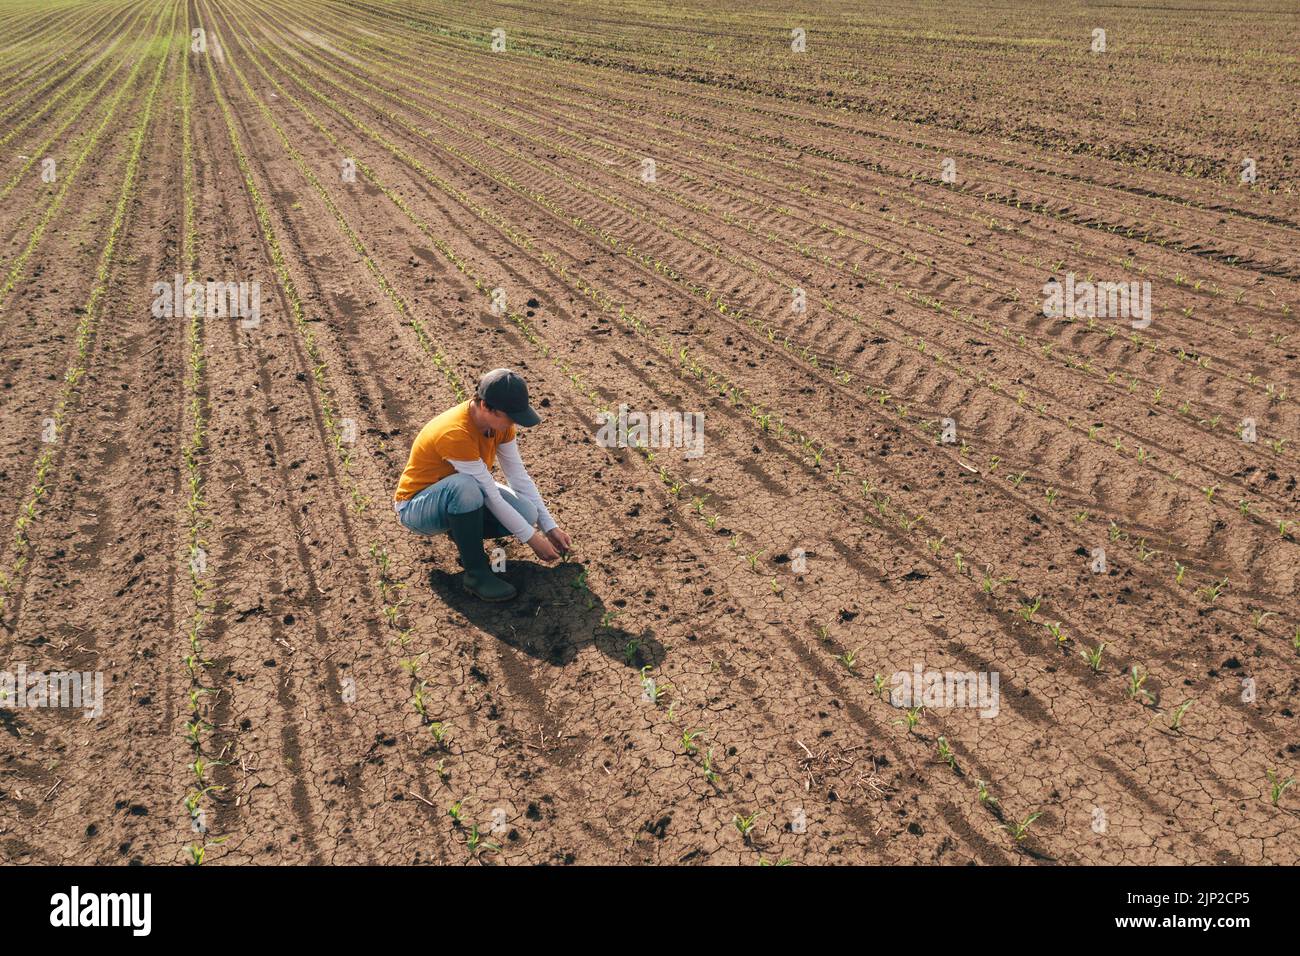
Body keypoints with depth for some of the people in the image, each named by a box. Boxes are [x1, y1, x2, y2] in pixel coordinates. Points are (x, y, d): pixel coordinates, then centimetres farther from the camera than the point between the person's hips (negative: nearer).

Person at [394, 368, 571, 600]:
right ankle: (475, 573, -24)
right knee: (464, 486, -41)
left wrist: (550, 527, -6)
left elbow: (520, 477, -4)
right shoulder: (455, 433, -34)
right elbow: (492, 496, -29)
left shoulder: (499, 421, -11)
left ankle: (462, 530, 8)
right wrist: (532, 539, -23)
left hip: (460, 495, 7)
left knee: (527, 513, -18)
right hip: (416, 508, -7)